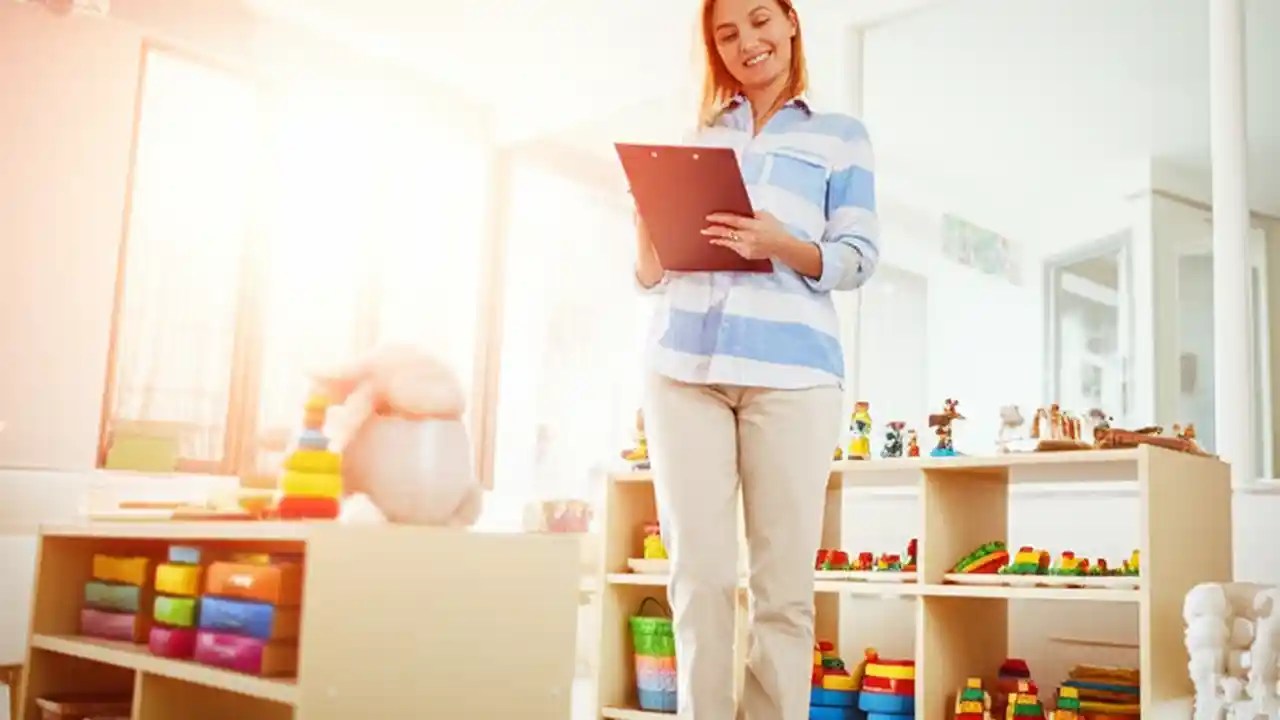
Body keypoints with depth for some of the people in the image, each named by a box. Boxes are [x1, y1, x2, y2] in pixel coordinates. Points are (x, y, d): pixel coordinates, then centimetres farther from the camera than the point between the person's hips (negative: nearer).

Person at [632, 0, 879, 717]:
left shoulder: (841, 134, 14)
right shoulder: (699, 138, 22)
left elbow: (859, 259, 3)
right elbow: (654, 274, 20)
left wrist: (782, 246, -16)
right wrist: (648, 224, -3)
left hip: (793, 371, -2)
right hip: (685, 366, 2)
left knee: (784, 583, -3)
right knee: (699, 575, -1)